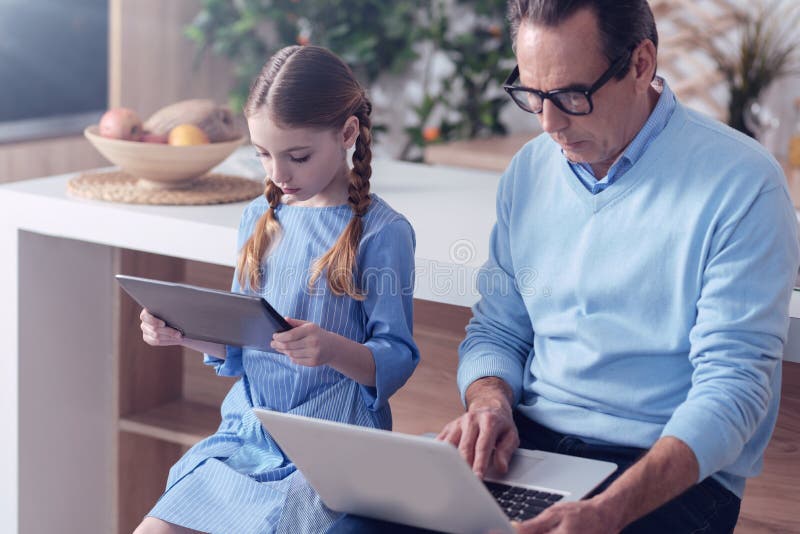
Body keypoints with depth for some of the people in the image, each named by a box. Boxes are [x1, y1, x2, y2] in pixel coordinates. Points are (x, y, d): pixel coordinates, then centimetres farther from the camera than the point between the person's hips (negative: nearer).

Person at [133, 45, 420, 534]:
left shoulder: (382, 232, -8)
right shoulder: (261, 218, 10)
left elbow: (397, 360, -10)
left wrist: (334, 350, -29)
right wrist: (183, 333, -2)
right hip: (246, 433, 6)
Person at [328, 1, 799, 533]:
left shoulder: (742, 183, -10)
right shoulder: (529, 171, 9)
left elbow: (732, 386, -15)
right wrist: (491, 404, -8)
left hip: (674, 473, -4)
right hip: (525, 443, 5)